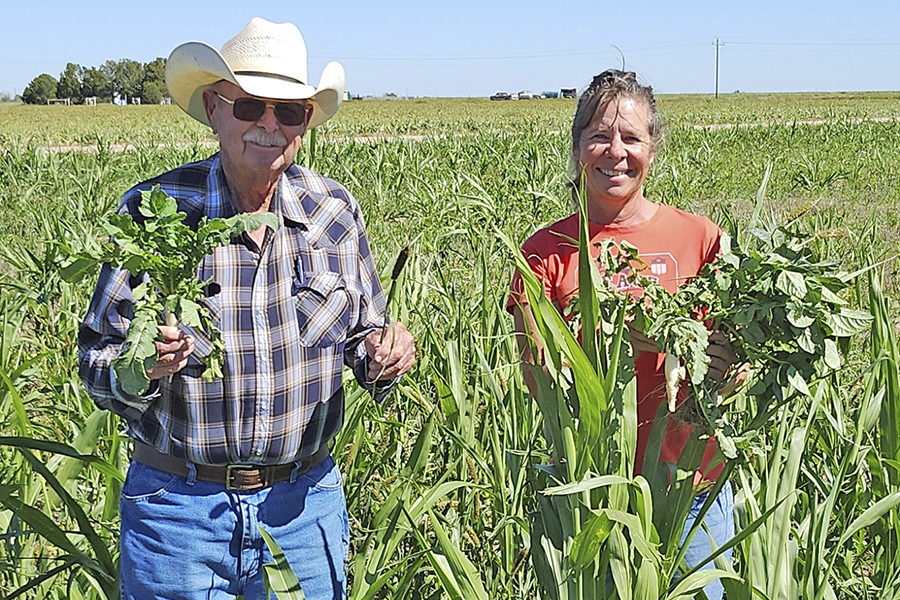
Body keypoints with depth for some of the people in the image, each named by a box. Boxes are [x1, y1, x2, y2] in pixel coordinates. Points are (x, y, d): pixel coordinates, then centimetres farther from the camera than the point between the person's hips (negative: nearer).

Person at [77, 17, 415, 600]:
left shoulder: (335, 210, 0)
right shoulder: (151, 210, -9)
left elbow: (360, 334, 10)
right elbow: (95, 359, -6)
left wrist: (383, 354, -13)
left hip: (304, 502, 3)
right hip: (178, 503, -2)